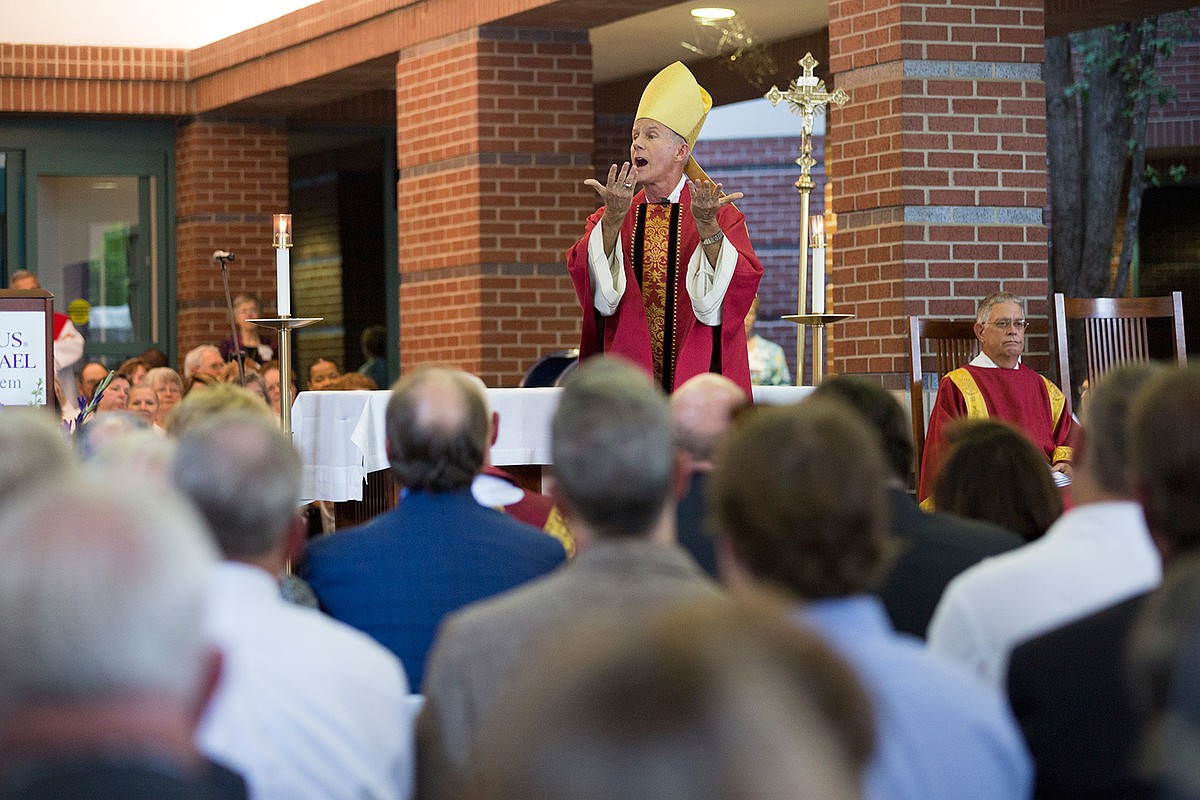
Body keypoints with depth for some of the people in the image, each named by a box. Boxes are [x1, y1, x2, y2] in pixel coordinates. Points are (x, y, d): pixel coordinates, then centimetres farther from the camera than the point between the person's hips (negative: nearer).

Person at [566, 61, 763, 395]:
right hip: (631, 381, 2)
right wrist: (614, 219, -24)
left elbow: (733, 289, -14)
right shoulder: (606, 221, 9)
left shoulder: (722, 217, 2)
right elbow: (600, 292, -10)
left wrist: (707, 227, -29)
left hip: (696, 374, -2)